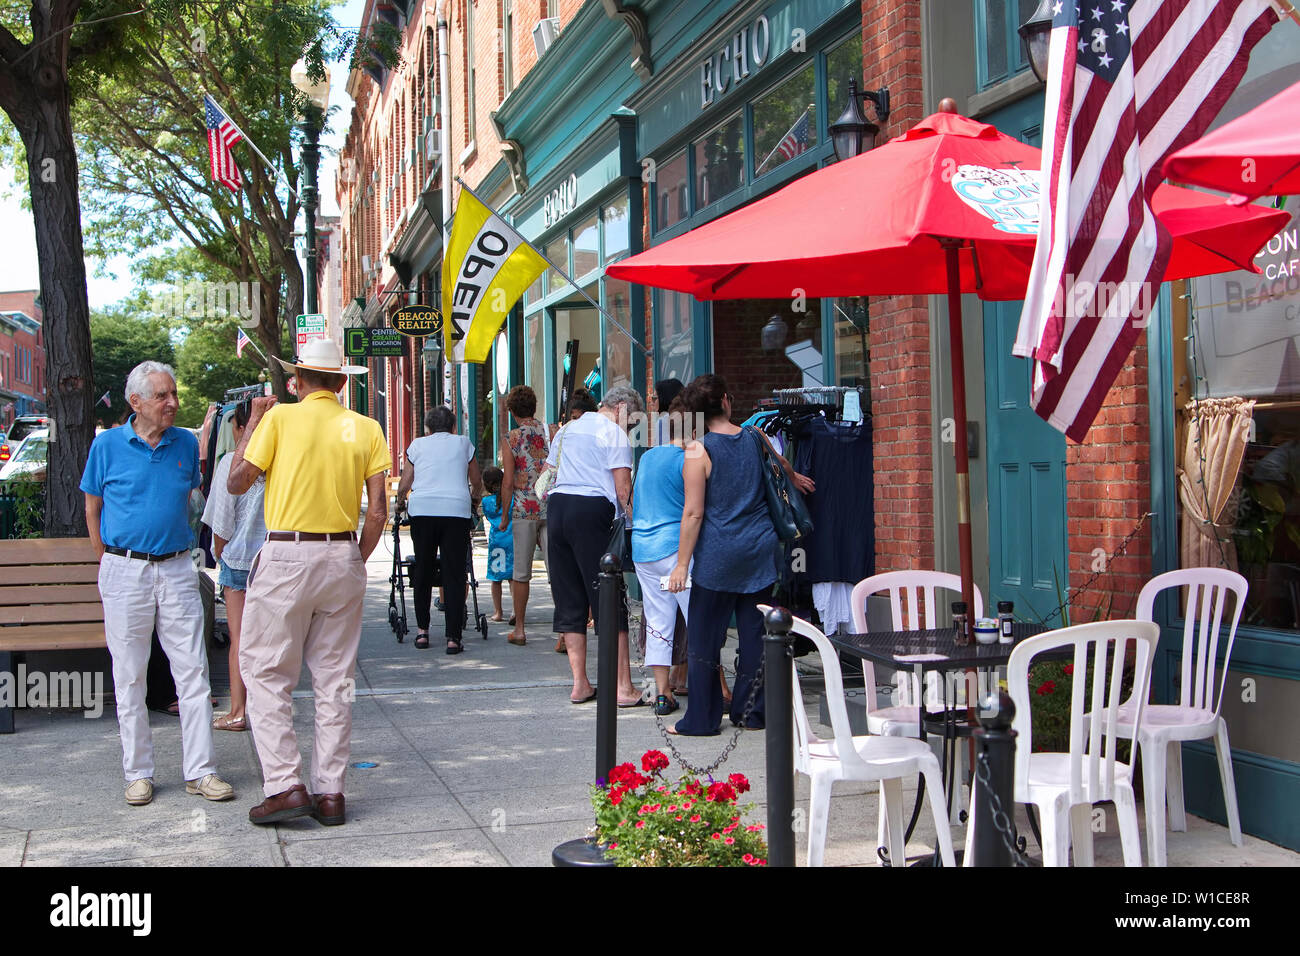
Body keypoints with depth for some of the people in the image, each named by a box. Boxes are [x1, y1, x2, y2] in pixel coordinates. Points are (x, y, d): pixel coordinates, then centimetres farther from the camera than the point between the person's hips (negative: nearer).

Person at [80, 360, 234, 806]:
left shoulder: (186, 443, 5)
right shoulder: (108, 444, -1)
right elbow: (92, 506, 7)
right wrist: (109, 561, 6)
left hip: (177, 569, 2)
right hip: (125, 572, -2)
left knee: (193, 671, -1)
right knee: (129, 677, 5)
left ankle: (201, 770, 5)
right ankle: (138, 773, 15)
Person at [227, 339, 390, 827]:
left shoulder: (280, 418, -4)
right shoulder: (366, 429, 5)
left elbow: (236, 483, 2)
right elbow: (378, 509, 0)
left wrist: (252, 422, 11)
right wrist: (355, 563, 11)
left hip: (286, 556, -3)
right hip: (343, 557, 4)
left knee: (267, 674, 6)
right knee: (335, 679, 9)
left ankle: (284, 785, -1)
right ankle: (330, 793, 12)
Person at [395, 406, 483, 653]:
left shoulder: (417, 445, 16)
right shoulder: (463, 443, 17)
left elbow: (404, 485, 15)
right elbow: (477, 482, 24)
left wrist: (399, 503, 34)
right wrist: (475, 501, 43)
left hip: (422, 510, 1)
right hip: (457, 511, 0)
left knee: (423, 570, 13)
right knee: (454, 573, 1)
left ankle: (422, 630, 17)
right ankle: (453, 637, -4)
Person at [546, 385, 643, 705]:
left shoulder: (568, 429, 20)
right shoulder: (615, 434, -2)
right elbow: (623, 490, -10)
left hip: (556, 507, 7)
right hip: (592, 511, -7)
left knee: (568, 599, 10)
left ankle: (580, 684, 12)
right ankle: (623, 687, -5)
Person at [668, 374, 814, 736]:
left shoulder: (698, 450, -9)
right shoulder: (754, 437, 6)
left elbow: (694, 513, -12)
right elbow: (780, 462, 30)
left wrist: (682, 564, -7)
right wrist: (794, 477, 53)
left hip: (718, 555, -5)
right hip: (760, 549, 5)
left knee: (703, 638, 4)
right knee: (755, 632, 11)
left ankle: (701, 719, 8)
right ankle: (750, 712, 18)